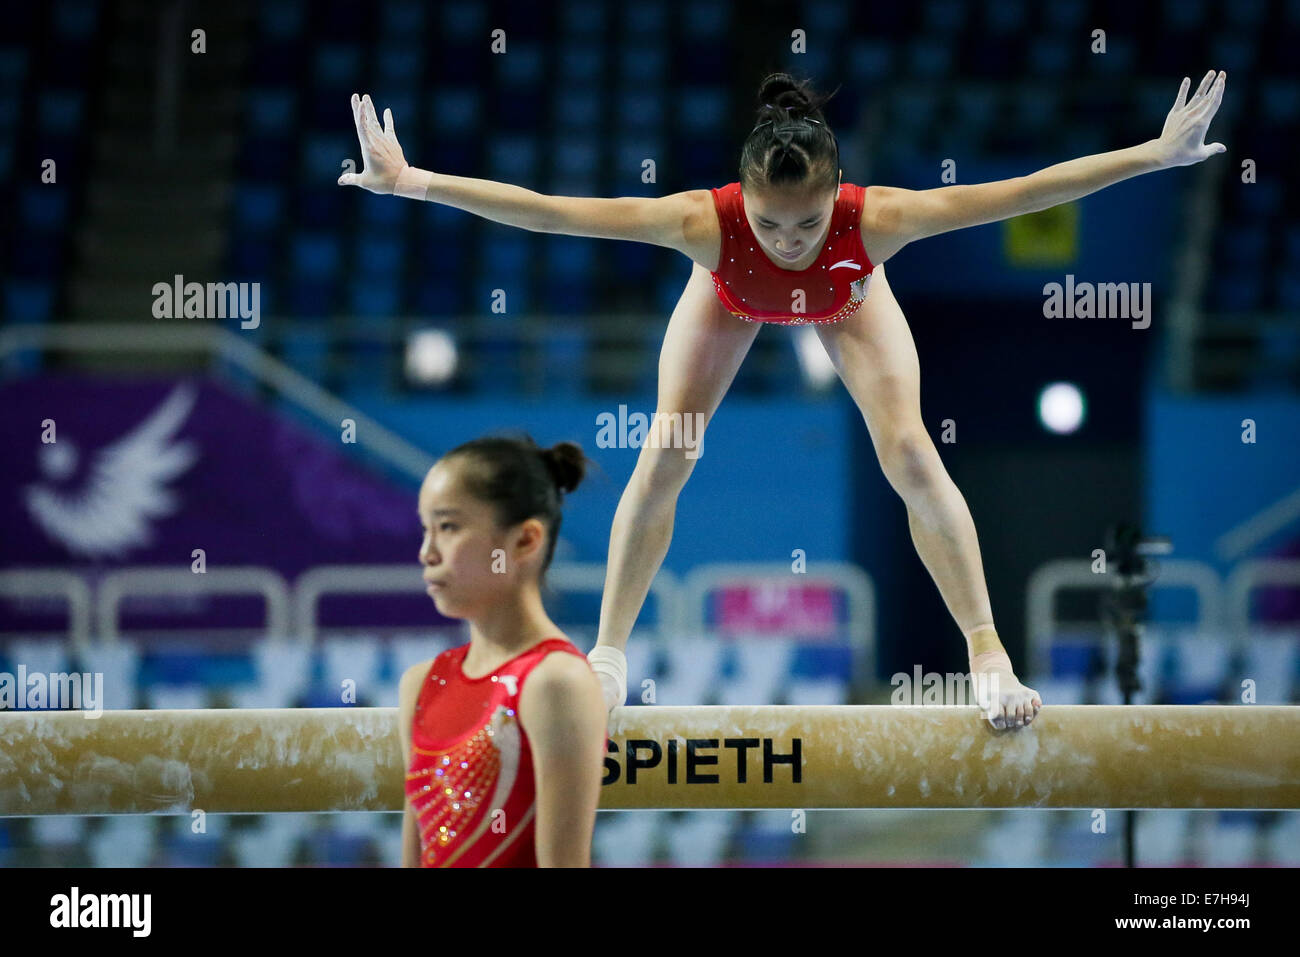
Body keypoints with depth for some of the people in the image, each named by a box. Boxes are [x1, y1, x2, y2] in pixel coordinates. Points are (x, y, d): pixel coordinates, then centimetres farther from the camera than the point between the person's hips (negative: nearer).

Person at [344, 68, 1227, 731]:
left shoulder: (874, 220, -46)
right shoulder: (709, 223, -47)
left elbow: (1015, 195, -45)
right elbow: (544, 211, -46)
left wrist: (1156, 155, -48)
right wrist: (410, 181, -50)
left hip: (847, 302, 0)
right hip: (733, 298, 0)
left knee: (910, 452, -13)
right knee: (665, 453, -10)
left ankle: (988, 653, -5)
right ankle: (608, 653, 3)